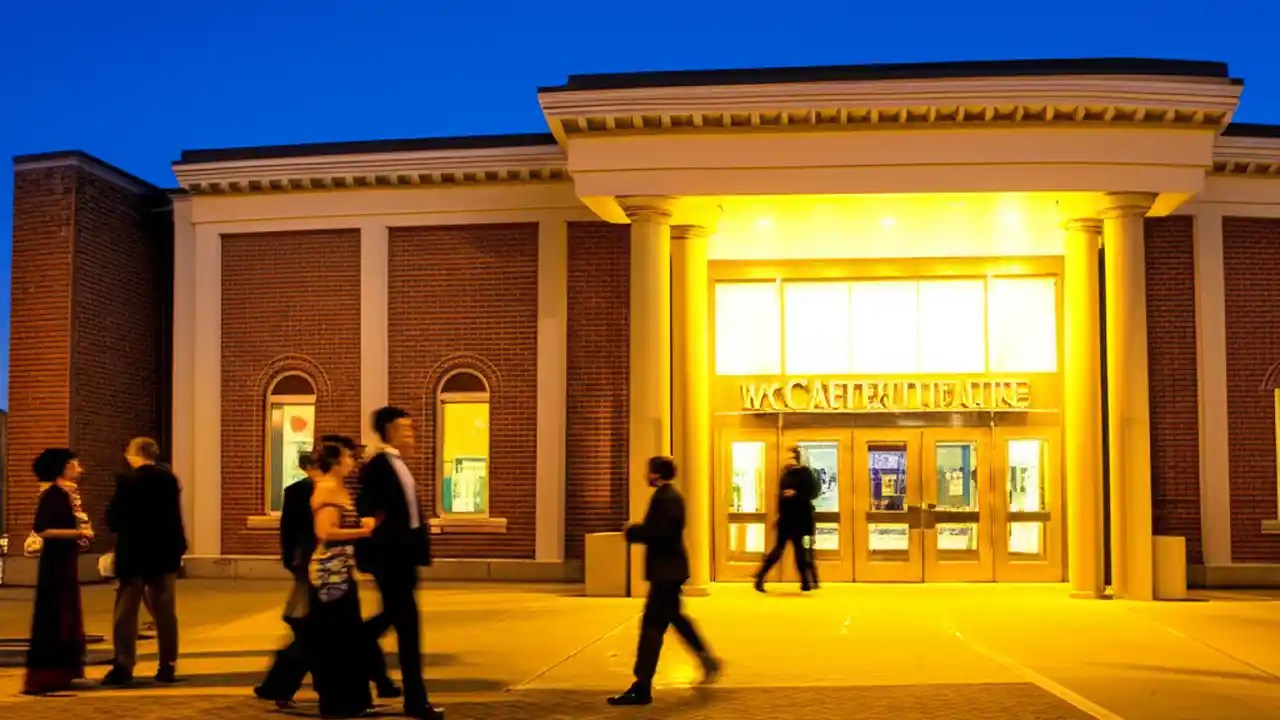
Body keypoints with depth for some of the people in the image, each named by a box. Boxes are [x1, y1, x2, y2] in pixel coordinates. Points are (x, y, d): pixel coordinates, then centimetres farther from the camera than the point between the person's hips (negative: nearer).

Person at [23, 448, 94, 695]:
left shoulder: (66, 494, 11)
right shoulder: (51, 495, -15)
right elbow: (43, 530, -22)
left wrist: (82, 531, 1)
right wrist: (76, 533, -20)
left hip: (67, 562, 9)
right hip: (55, 563, -9)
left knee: (67, 618, 14)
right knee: (52, 619, -5)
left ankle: (62, 674, 23)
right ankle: (43, 678, 1)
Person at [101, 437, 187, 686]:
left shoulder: (127, 480, -12)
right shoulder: (169, 479, 2)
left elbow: (113, 519, -10)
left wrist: (120, 526, 9)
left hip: (133, 555, -4)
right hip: (164, 554, 4)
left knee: (126, 612, 3)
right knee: (165, 612, 8)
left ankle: (123, 666, -1)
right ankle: (168, 666, 9)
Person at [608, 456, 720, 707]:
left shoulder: (666, 497, -19)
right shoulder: (668, 496, 14)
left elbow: (662, 533, -27)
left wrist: (633, 532, -16)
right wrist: (638, 531, 4)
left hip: (666, 570, -11)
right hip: (669, 568, 11)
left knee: (653, 625, -9)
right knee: (673, 617, 25)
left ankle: (642, 688, -8)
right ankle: (707, 659, 34)